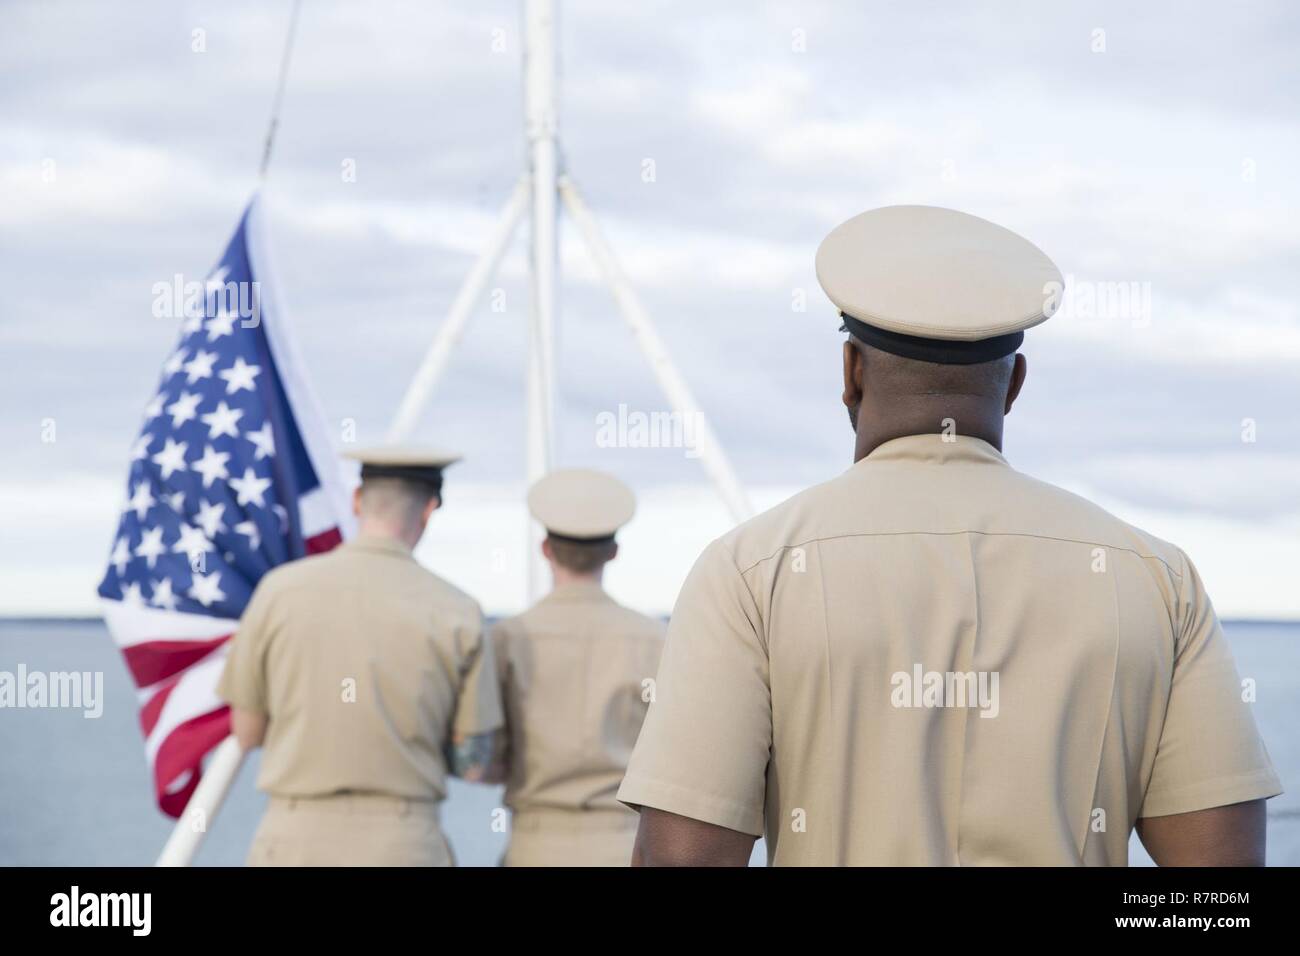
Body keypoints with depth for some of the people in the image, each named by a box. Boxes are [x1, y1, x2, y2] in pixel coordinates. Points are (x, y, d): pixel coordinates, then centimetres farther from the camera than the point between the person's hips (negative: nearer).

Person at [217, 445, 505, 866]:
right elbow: (477, 764, 2)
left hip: (298, 847, 1)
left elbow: (247, 732, 8)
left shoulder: (280, 590, -1)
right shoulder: (457, 613, -3)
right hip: (402, 849, -1)